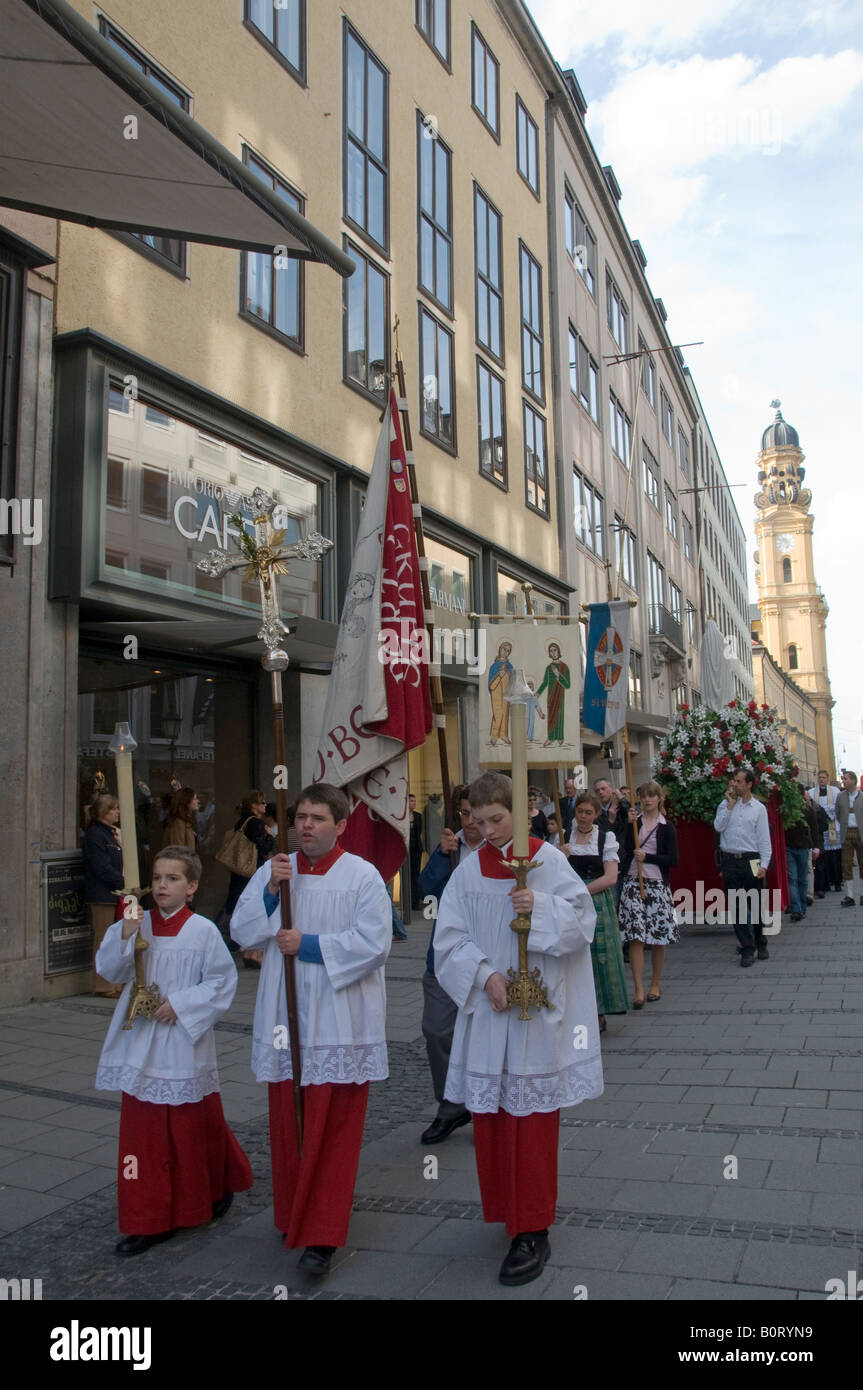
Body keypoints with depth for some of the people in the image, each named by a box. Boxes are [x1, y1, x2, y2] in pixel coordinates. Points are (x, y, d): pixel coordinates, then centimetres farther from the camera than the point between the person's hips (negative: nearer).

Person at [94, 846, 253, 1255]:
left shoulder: (204, 931, -10)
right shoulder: (137, 925, 1)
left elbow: (223, 980, -9)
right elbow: (110, 970, -3)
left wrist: (181, 1004, -16)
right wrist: (124, 935, -19)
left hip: (185, 1046, -3)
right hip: (141, 1049, 3)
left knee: (196, 1128, 11)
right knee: (143, 1133, 7)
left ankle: (219, 1187, 38)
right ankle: (147, 1220, 19)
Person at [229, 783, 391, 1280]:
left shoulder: (363, 876, -7)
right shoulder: (273, 871, 6)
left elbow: (374, 943, -15)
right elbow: (243, 932, 0)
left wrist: (310, 945, -16)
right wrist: (270, 891, -16)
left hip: (339, 1024, -4)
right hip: (285, 1020, 4)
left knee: (334, 1128, 0)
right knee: (288, 1122, 14)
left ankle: (322, 1236, 10)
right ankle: (294, 1213, 34)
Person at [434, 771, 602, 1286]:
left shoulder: (548, 861, -5)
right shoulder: (470, 870, 3)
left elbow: (583, 918, -7)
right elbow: (449, 937, 0)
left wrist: (541, 908, -24)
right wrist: (484, 975, -13)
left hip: (537, 1014, -3)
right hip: (487, 1011, 4)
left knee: (531, 1118, 1)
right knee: (490, 1117, 11)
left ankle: (533, 1232, 13)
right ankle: (506, 1209, 32)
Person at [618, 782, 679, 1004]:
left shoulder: (667, 827, 4)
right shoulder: (634, 821, 8)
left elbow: (673, 859, -2)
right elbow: (627, 849, -6)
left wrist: (647, 857, -11)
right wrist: (630, 824, -14)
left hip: (657, 884, 0)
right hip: (633, 883, 0)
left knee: (658, 938, 5)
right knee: (635, 937, -7)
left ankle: (655, 985, 21)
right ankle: (639, 990, -6)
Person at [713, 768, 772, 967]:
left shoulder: (759, 808, 3)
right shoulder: (725, 805, 8)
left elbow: (764, 839, 1)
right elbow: (718, 826, -8)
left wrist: (764, 865, -6)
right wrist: (730, 805, -7)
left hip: (751, 861, -1)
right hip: (729, 861, 1)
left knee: (756, 905, 7)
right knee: (736, 906, 0)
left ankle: (761, 944, 24)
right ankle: (747, 948, 6)